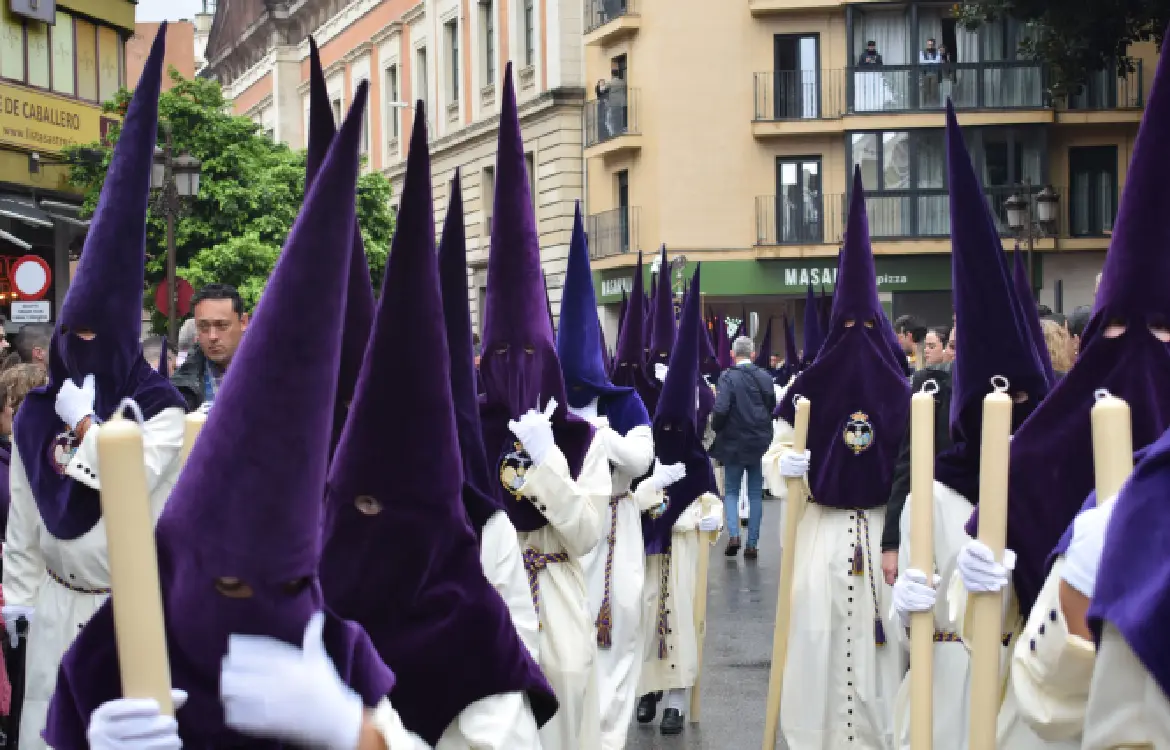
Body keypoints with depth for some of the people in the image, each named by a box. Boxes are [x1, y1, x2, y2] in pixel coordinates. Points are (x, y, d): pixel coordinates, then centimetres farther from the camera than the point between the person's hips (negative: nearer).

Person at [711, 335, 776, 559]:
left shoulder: (728, 377, -13)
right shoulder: (765, 377, 1)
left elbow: (720, 409, -22)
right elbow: (773, 408, 7)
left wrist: (716, 427, -3)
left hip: (734, 443, -3)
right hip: (760, 444, 3)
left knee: (731, 491, 12)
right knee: (755, 494, 10)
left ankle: (733, 534, -6)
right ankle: (752, 544, 9)